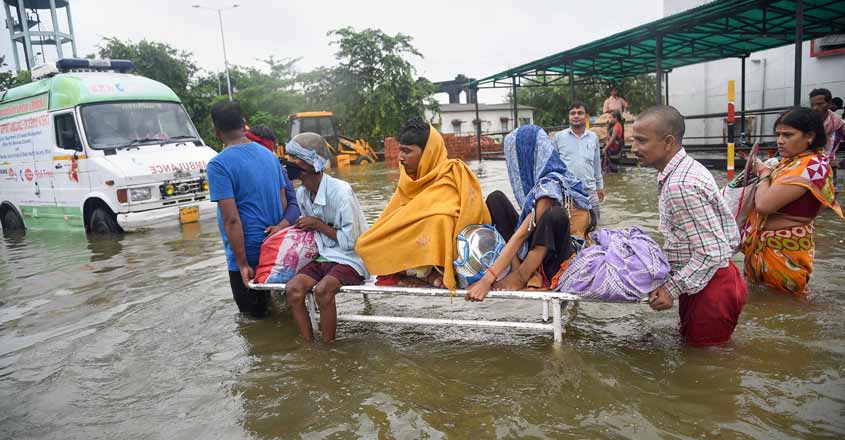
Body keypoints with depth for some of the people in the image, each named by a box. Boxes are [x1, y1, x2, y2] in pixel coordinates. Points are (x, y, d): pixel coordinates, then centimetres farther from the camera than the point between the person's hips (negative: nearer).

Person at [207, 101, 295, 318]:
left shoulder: (219, 164, -15)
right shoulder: (269, 155, 7)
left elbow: (231, 219, -19)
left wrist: (242, 264, -16)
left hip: (247, 253, -6)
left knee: (253, 316, 9)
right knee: (271, 309, 22)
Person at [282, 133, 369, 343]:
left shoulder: (340, 191, -19)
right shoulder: (301, 193, 4)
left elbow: (350, 240, -18)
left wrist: (317, 224, -14)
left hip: (350, 258, -7)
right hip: (323, 256, 7)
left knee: (322, 289, -31)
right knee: (292, 289, -18)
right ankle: (309, 345, -6)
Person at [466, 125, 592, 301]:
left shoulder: (549, 186, -21)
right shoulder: (540, 178, 5)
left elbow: (522, 234, -27)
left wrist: (488, 279, -30)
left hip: (553, 257, -9)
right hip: (533, 247, 9)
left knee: (556, 214, -38)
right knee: (495, 198, 1)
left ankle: (520, 277, -18)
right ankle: (517, 267, -9)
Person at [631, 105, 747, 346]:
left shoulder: (681, 185, -29)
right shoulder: (686, 167, 3)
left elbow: (711, 253, -27)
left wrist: (673, 288, -21)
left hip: (710, 286, -10)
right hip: (702, 280, 10)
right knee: (689, 339, 24)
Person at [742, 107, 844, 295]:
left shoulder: (811, 165, -22)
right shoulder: (791, 161, 7)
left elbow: (763, 204, -29)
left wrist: (764, 174, -12)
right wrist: (765, 171, -5)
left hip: (782, 252, -9)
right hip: (765, 245, 9)